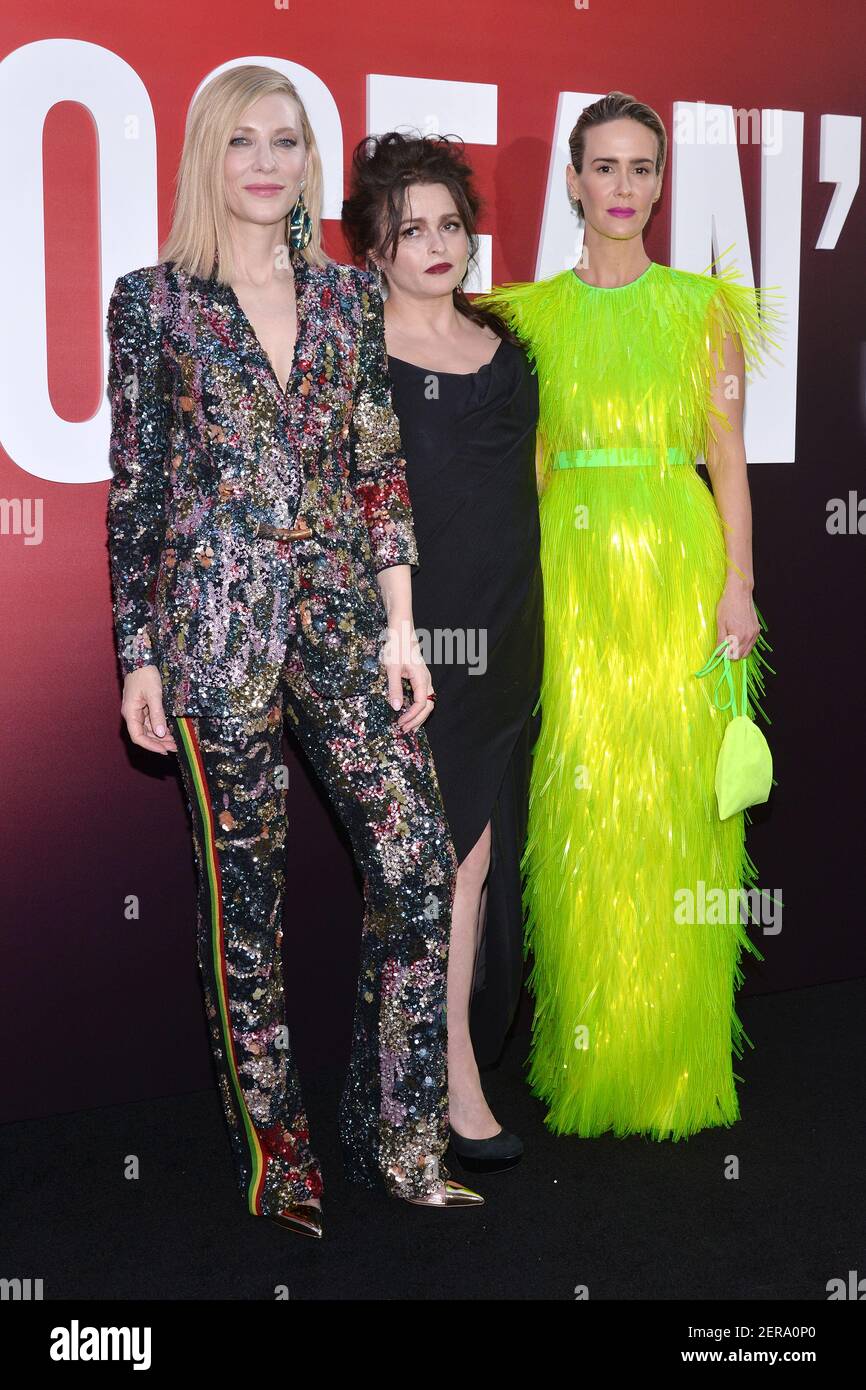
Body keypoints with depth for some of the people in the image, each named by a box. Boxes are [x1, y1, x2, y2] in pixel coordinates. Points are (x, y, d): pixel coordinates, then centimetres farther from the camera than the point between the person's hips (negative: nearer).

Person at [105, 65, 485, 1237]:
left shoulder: (349, 298, 12)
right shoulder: (154, 301, 3)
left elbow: (381, 470, 10)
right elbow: (134, 485, 2)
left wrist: (401, 630, 4)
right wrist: (137, 655, 0)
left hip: (341, 613, 3)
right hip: (216, 624, -3)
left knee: (421, 864, -5)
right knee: (244, 890, 5)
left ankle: (400, 1141, 13)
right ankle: (275, 1160, 21)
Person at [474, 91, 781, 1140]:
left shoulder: (702, 305, 7)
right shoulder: (532, 311, 10)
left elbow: (728, 457, 4)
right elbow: (525, 461, 10)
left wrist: (738, 584, -5)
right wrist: (518, 584, 3)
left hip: (677, 561, -1)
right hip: (571, 567, 1)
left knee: (674, 798, 0)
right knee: (578, 799, 1)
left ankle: (673, 1059, 13)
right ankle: (585, 1054, 14)